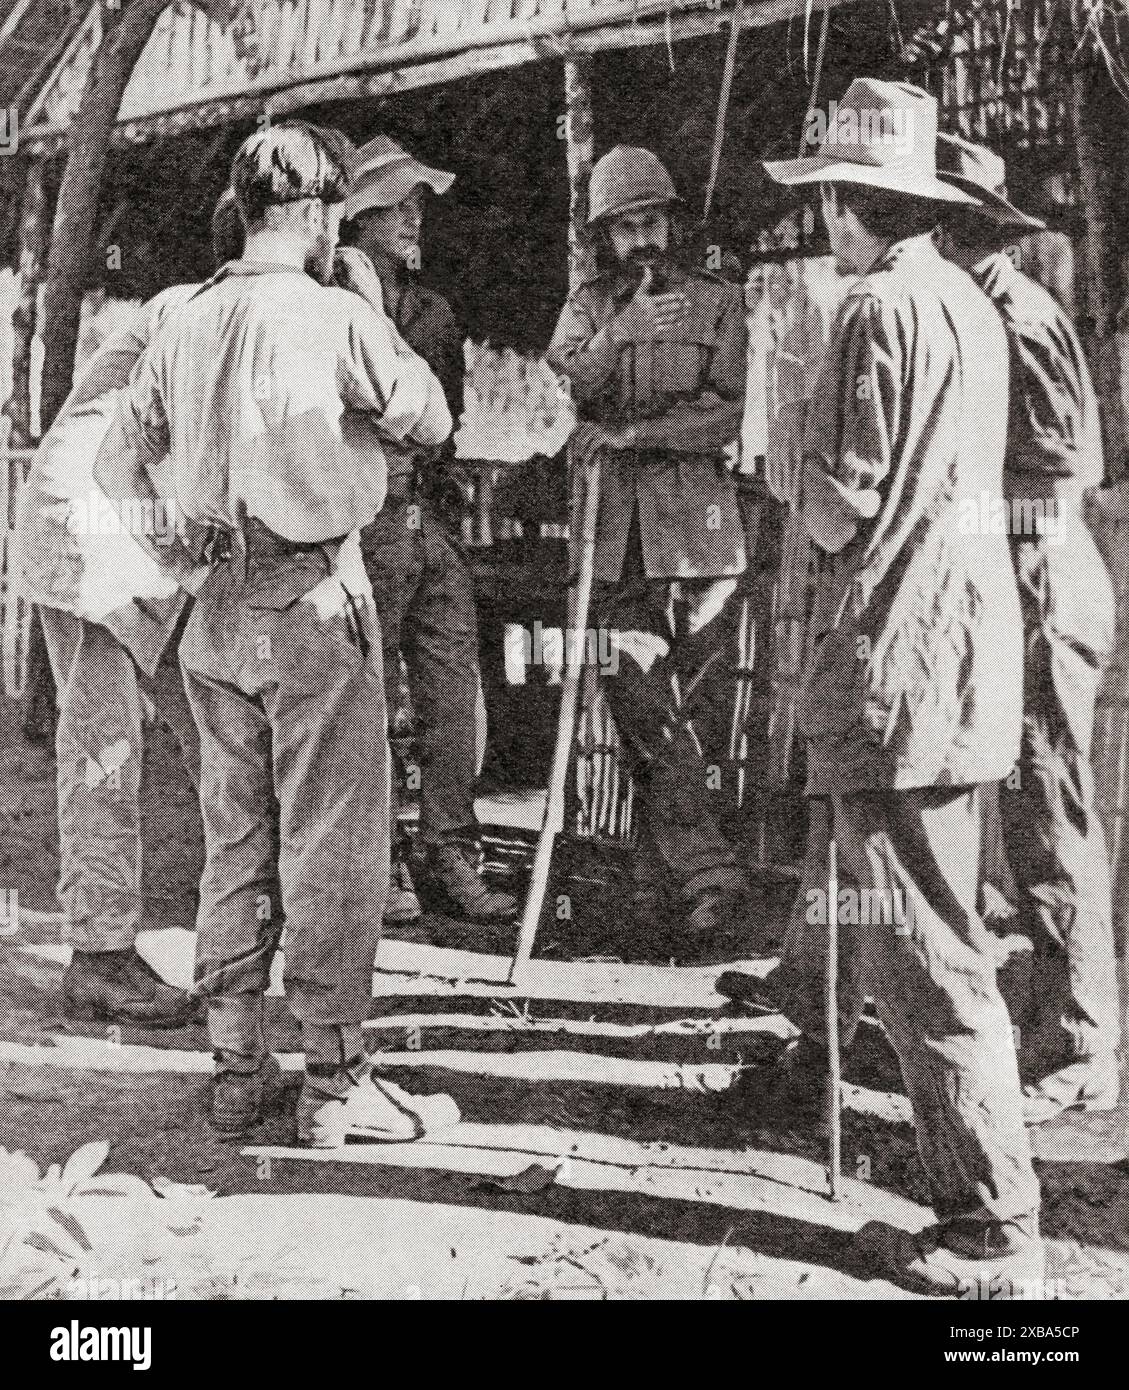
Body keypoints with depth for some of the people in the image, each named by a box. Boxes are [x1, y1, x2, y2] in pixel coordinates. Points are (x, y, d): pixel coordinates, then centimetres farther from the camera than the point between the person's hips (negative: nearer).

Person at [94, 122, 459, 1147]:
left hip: (215, 609, 6)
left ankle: (235, 1071, 21)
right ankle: (336, 1083, 7)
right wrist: (378, 313, 8)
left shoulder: (186, 323, 8)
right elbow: (429, 421, 1)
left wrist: (176, 560, 15)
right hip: (312, 602, -6)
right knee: (331, 847, 1)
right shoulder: (334, 315, -10)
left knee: (235, 841, 13)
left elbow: (116, 464, 10)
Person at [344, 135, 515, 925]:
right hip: (365, 523, -6)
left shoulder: (434, 311, 19)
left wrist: (442, 491, 16)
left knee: (453, 697, 3)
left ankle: (450, 858, 10)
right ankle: (378, 867, 9)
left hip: (435, 523, 6)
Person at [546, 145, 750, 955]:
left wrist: (629, 432, -10)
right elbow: (561, 386, -4)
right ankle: (708, 873, -9)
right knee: (640, 701, -10)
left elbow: (727, 416, -1)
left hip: (696, 521, -1)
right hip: (615, 524, 1)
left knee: (687, 701, -3)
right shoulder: (589, 308, 16)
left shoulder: (717, 304, 11)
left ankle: (658, 878, 7)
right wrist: (620, 337, -20)